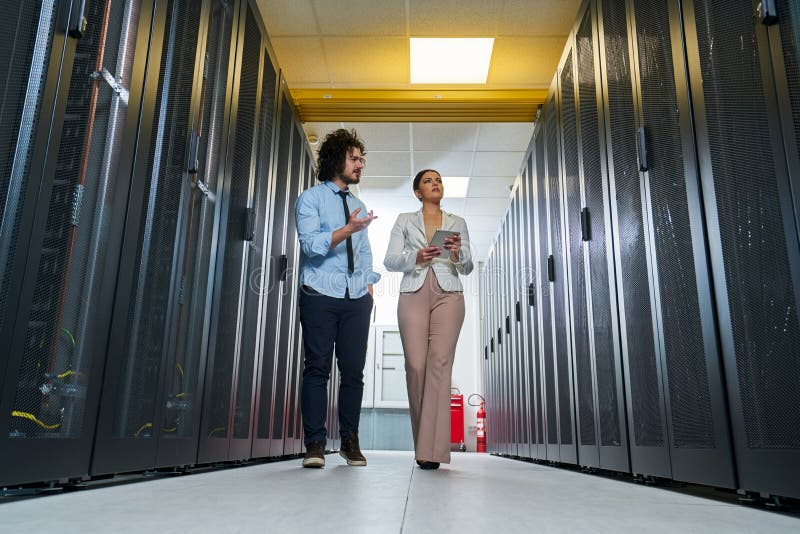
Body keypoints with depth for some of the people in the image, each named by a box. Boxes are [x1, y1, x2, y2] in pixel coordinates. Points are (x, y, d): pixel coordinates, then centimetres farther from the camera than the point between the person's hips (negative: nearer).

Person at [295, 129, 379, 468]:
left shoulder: (358, 205, 21)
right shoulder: (310, 198, 4)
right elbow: (311, 243, -10)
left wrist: (369, 286, 9)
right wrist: (348, 229, -19)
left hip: (357, 299, 5)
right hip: (320, 295, -5)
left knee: (354, 370, 3)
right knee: (318, 368, -5)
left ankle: (350, 441, 12)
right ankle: (315, 443, 2)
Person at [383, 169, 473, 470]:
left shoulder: (458, 223, 19)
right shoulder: (405, 221, 17)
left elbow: (467, 268, 13)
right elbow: (390, 261, 7)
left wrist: (458, 254, -10)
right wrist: (416, 257, -12)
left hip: (448, 295, 0)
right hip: (414, 295, 0)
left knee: (440, 363, -14)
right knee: (416, 365, -10)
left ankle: (432, 450, -14)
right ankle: (425, 441, 7)